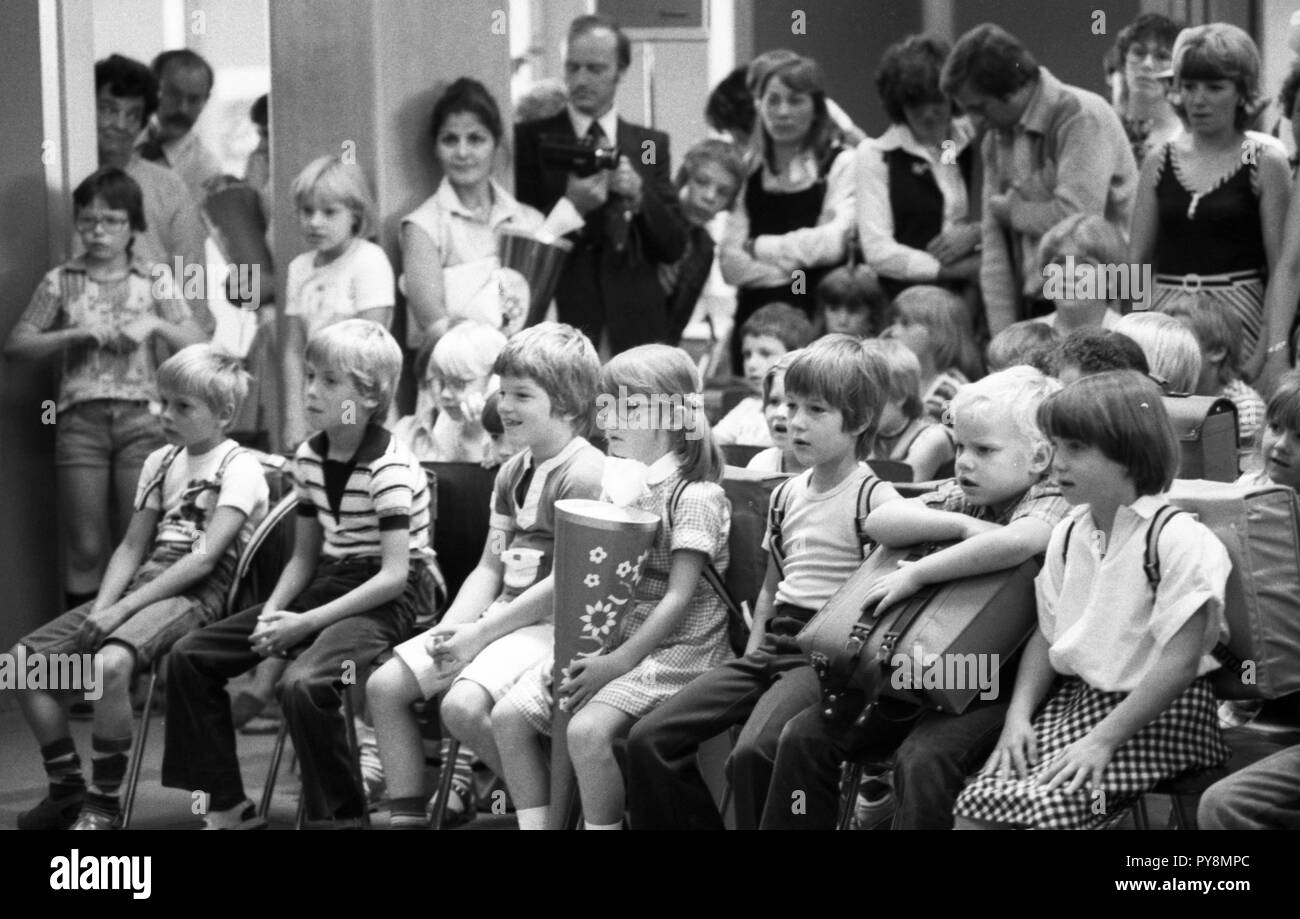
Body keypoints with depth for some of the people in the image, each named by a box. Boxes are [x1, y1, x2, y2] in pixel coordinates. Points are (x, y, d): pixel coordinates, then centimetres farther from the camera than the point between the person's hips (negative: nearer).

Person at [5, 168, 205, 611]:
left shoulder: (155, 278, 6)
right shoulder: (60, 281, 7)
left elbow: (197, 343, 3)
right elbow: (16, 344, 3)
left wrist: (155, 325, -15)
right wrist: (74, 334, -10)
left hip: (140, 417, 0)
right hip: (80, 419, 0)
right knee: (86, 549, 0)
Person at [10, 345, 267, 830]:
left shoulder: (239, 468, -5)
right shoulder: (160, 463, 18)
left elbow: (204, 557, -15)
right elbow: (132, 547, 15)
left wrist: (123, 608, -19)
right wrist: (102, 608, -5)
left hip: (197, 592, -8)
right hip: (145, 583, 8)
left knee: (110, 662, -35)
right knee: (26, 655, -7)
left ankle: (103, 804, -22)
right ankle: (67, 790, 2)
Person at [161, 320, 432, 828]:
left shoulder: (390, 467, -17)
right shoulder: (308, 458, 6)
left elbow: (394, 573, -22)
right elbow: (304, 556, 12)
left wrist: (307, 623, -24)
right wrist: (273, 612, -8)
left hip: (387, 597, -8)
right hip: (327, 584, 8)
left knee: (302, 683, -35)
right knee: (190, 656, 0)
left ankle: (338, 817, -19)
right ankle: (226, 805, 6)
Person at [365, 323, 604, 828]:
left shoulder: (586, 474, -15)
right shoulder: (512, 471, 15)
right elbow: (490, 566, 15)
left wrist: (479, 635, -16)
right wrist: (452, 628, -4)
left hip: (554, 623, -9)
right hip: (500, 614, 9)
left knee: (463, 705, -30)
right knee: (385, 685, 0)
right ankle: (407, 814, 3)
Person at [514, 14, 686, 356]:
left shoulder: (650, 145, 11)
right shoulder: (531, 139, 3)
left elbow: (674, 247, 7)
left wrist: (640, 196, -10)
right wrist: (571, 206, -16)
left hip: (635, 328, 2)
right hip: (557, 323, -2)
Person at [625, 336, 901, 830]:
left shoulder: (875, 500, -6)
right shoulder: (788, 495, 18)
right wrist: (752, 654, 15)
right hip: (773, 644, 7)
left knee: (753, 753, -33)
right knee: (649, 738, -7)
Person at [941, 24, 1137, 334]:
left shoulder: (1082, 117, -11)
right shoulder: (996, 140, 12)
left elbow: (1075, 220, -21)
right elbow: (994, 243, 10)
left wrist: (1012, 211, -4)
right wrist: (1003, 337, 3)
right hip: (1032, 308, 6)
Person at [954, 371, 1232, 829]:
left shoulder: (1178, 539, -15)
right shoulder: (1068, 534, 9)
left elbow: (1180, 662, -19)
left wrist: (1103, 740, -20)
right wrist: (1018, 714, -1)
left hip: (1155, 717, -7)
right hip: (1074, 701, 7)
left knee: (1038, 805, -27)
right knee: (979, 802, -12)